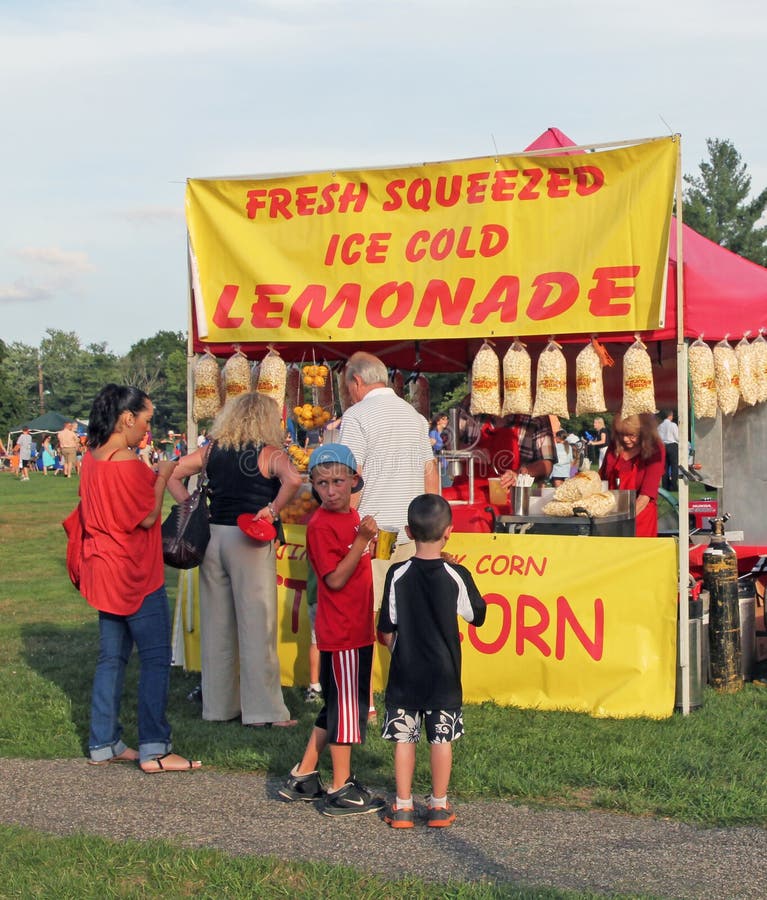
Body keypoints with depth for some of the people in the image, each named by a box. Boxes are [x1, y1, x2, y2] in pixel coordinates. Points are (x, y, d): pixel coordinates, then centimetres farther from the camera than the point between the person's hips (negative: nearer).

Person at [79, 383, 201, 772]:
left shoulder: (92, 457, 6)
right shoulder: (128, 463, -21)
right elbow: (148, 517, -15)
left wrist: (151, 477, 12)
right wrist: (161, 478, -5)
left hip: (104, 573, 9)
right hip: (136, 576, -9)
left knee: (111, 657, 14)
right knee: (156, 659, -2)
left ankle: (103, 744, 18)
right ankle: (154, 750, -1)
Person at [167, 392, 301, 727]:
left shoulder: (212, 450, 9)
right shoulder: (269, 454, -6)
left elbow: (172, 475, 10)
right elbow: (292, 479, -25)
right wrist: (273, 509, -13)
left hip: (213, 536, 5)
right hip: (249, 541, -5)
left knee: (216, 624, 12)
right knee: (256, 624, 1)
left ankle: (218, 705, 21)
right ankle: (263, 710, 5)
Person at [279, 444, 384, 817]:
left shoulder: (351, 518, 12)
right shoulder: (322, 524, -14)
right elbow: (335, 579, -21)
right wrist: (363, 540, -24)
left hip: (357, 629, 9)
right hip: (341, 633, -9)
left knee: (337, 708, 15)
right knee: (345, 706, -3)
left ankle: (303, 778, 24)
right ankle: (341, 790, 5)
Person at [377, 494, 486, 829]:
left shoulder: (398, 575, -8)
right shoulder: (456, 576, -10)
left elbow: (387, 631, -4)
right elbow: (477, 615, 5)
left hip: (405, 672, 0)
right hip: (444, 673, 0)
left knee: (404, 738, 7)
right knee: (442, 738, 8)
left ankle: (403, 805, 11)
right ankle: (439, 805, 14)